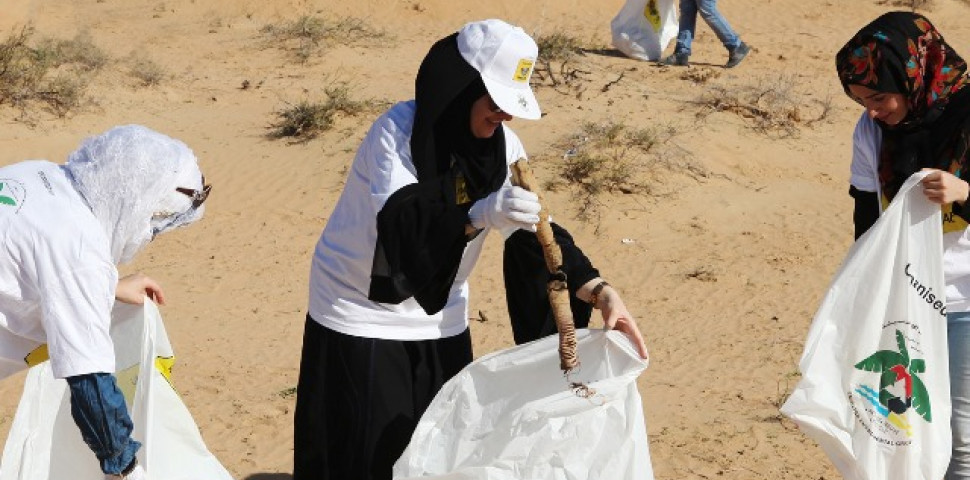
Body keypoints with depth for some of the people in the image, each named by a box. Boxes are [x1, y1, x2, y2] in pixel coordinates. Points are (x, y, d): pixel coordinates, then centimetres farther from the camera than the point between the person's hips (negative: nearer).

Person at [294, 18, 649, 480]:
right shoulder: (398, 133, -22)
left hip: (439, 316, 6)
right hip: (364, 316, -5)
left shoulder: (501, 144, -5)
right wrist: (480, 216, -50)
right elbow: (399, 225, -34)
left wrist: (600, 292, -20)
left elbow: (532, 231, -7)